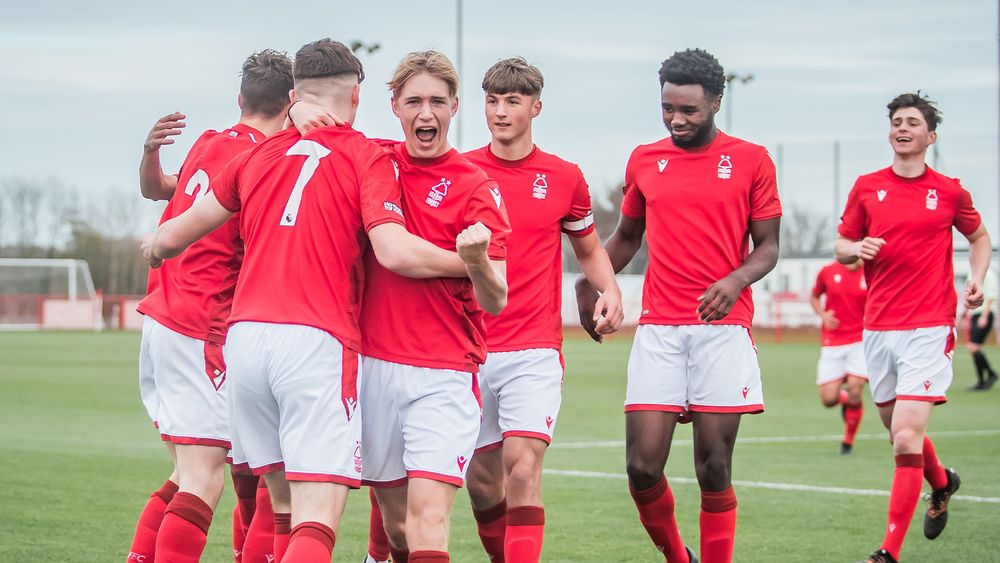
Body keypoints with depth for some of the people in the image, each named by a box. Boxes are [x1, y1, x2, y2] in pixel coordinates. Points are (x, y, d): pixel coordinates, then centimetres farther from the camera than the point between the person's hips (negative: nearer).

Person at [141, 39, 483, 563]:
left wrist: (153, 245, 46)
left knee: (284, 505, 16)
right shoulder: (367, 157, 4)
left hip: (245, 336, 5)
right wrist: (465, 259, 4)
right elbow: (394, 251, -11)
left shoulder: (256, 155, 17)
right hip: (317, 341, -5)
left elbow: (172, 238, 24)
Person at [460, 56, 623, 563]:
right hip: (468, 349, 1)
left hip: (534, 351, -1)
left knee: (523, 465, -18)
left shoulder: (564, 178, 6)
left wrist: (611, 291, 0)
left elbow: (589, 250, 19)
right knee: (482, 479, 7)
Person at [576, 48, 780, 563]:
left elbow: (767, 246, 6)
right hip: (658, 330, 2)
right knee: (642, 466, -6)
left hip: (723, 327, -2)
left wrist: (737, 280, -15)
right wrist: (590, 279, 6)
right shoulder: (644, 161, 11)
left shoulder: (751, 161, 3)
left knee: (714, 469, -3)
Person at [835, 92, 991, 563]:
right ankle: (942, 484, 49)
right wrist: (857, 248, -10)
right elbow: (841, 246, 13)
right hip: (877, 328, 4)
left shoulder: (949, 192, 2)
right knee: (900, 433, 16)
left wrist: (977, 279, 2)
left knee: (906, 438, -16)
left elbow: (979, 237, 19)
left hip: (929, 328, -4)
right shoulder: (867, 187, 6)